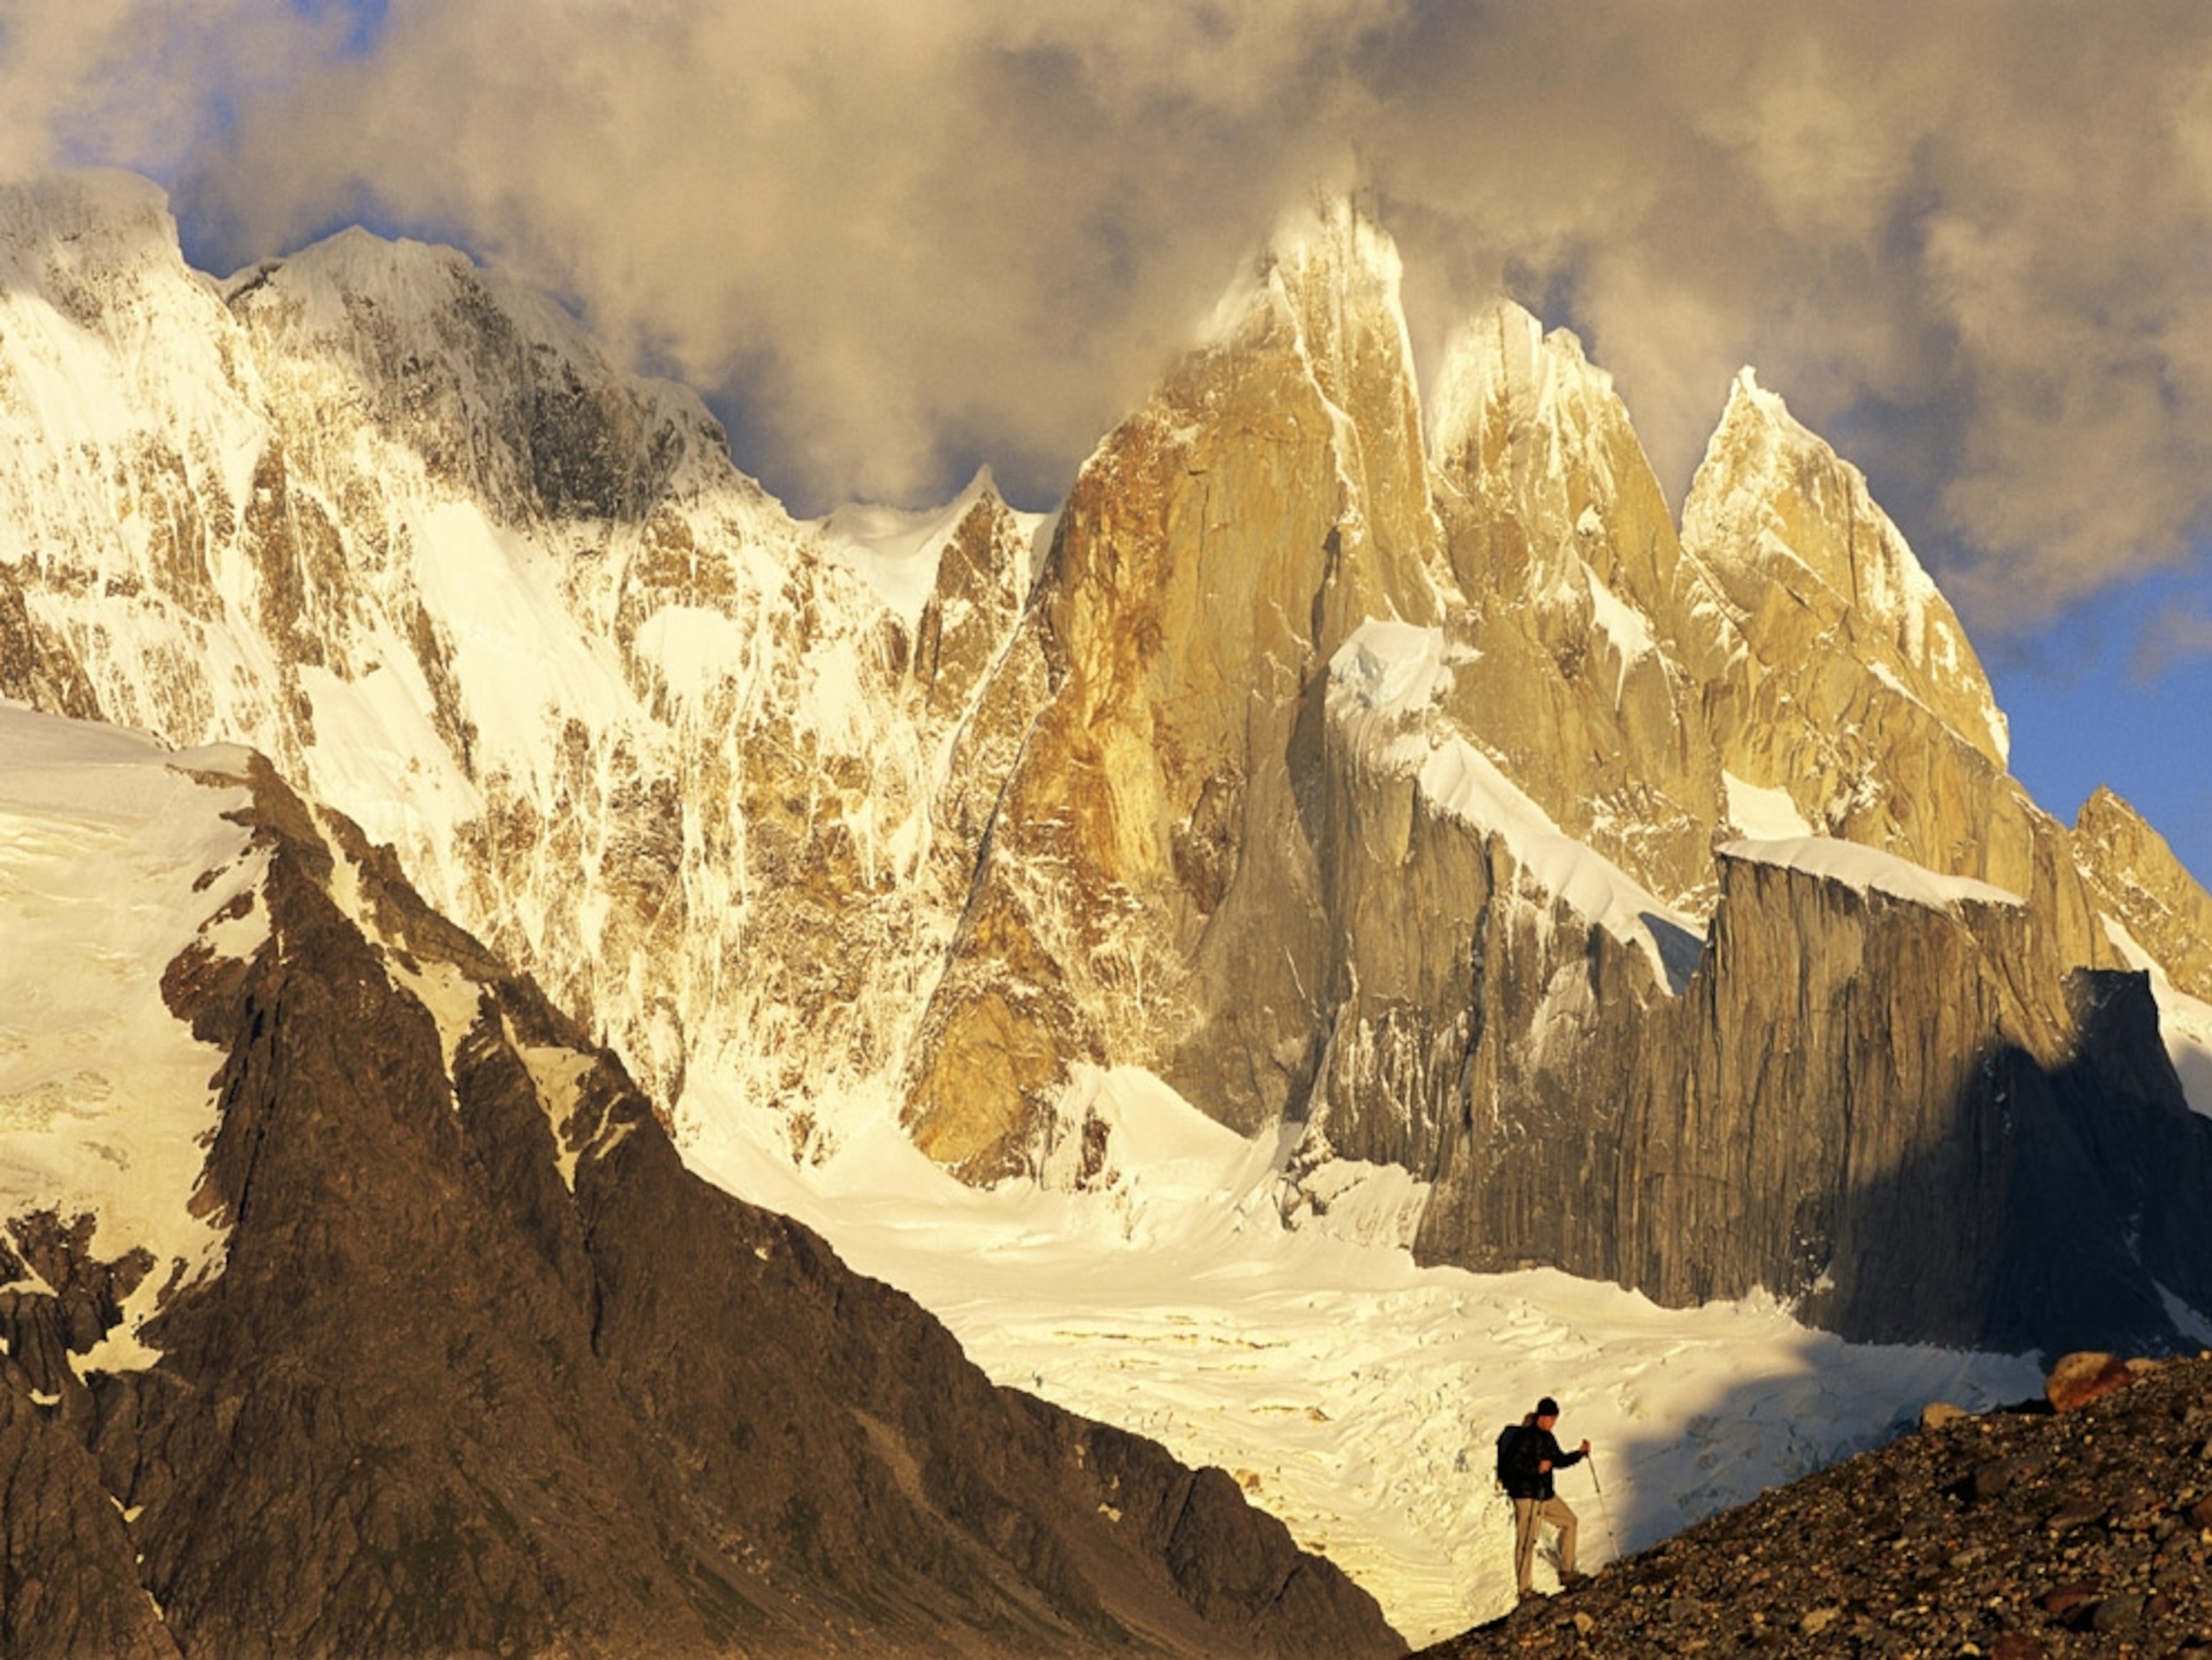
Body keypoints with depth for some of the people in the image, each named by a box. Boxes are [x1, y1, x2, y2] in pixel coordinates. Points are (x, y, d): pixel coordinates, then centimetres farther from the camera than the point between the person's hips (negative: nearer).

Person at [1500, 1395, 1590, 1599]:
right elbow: (1511, 1465, -23)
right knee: (1526, 1540, -5)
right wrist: (1537, 1468, -29)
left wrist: (1579, 1454, 8)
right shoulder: (1526, 1437, -17)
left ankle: (1566, 1572, 22)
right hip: (1526, 1496, -9)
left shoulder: (1547, 1438, 10)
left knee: (1569, 1521, 15)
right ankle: (1524, 1590, 1)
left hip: (1545, 1494, 9)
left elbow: (1558, 1461, 21)